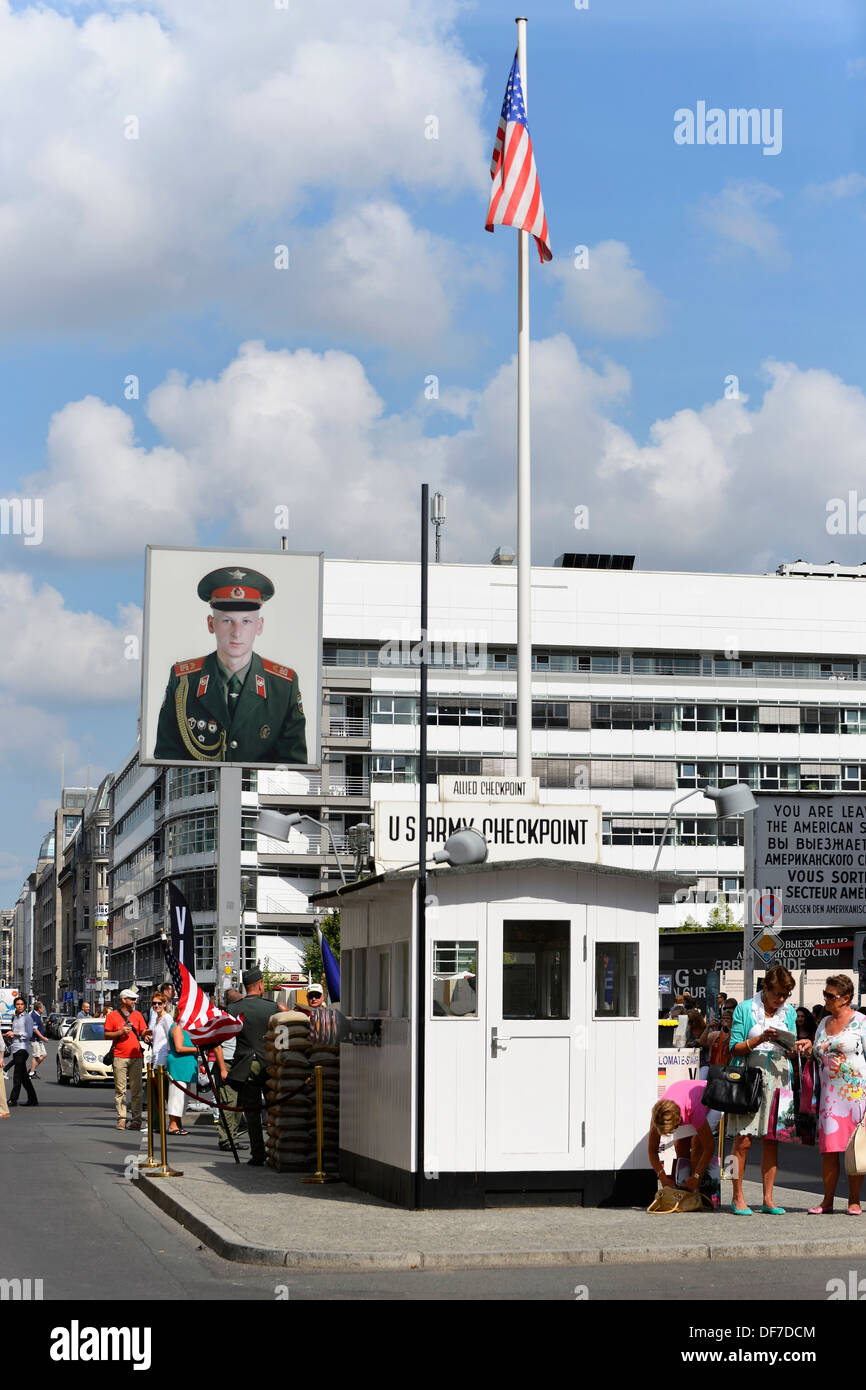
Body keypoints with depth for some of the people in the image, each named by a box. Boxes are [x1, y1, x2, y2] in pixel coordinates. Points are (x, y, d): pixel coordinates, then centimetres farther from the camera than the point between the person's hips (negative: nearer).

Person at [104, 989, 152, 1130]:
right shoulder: (113, 1015, 5)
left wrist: (146, 1034, -10)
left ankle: (136, 1119, 2)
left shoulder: (137, 1015, 14)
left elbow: (143, 1031, 13)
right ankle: (121, 1119, 0)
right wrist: (120, 1032, -10)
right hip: (119, 1057, -2)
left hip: (136, 1056, 2)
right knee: (120, 1089, -2)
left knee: (136, 1089, 0)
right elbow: (106, 1034, 4)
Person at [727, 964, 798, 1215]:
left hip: (778, 1079, 4)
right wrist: (760, 1039, -16)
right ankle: (738, 1197, 1)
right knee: (743, 1139, -7)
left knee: (771, 1140, 3)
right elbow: (734, 1048, -3)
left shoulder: (789, 1012, 11)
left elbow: (791, 1052, 15)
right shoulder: (745, 1009, 0)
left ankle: (768, 1199, 8)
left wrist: (793, 1048, -8)